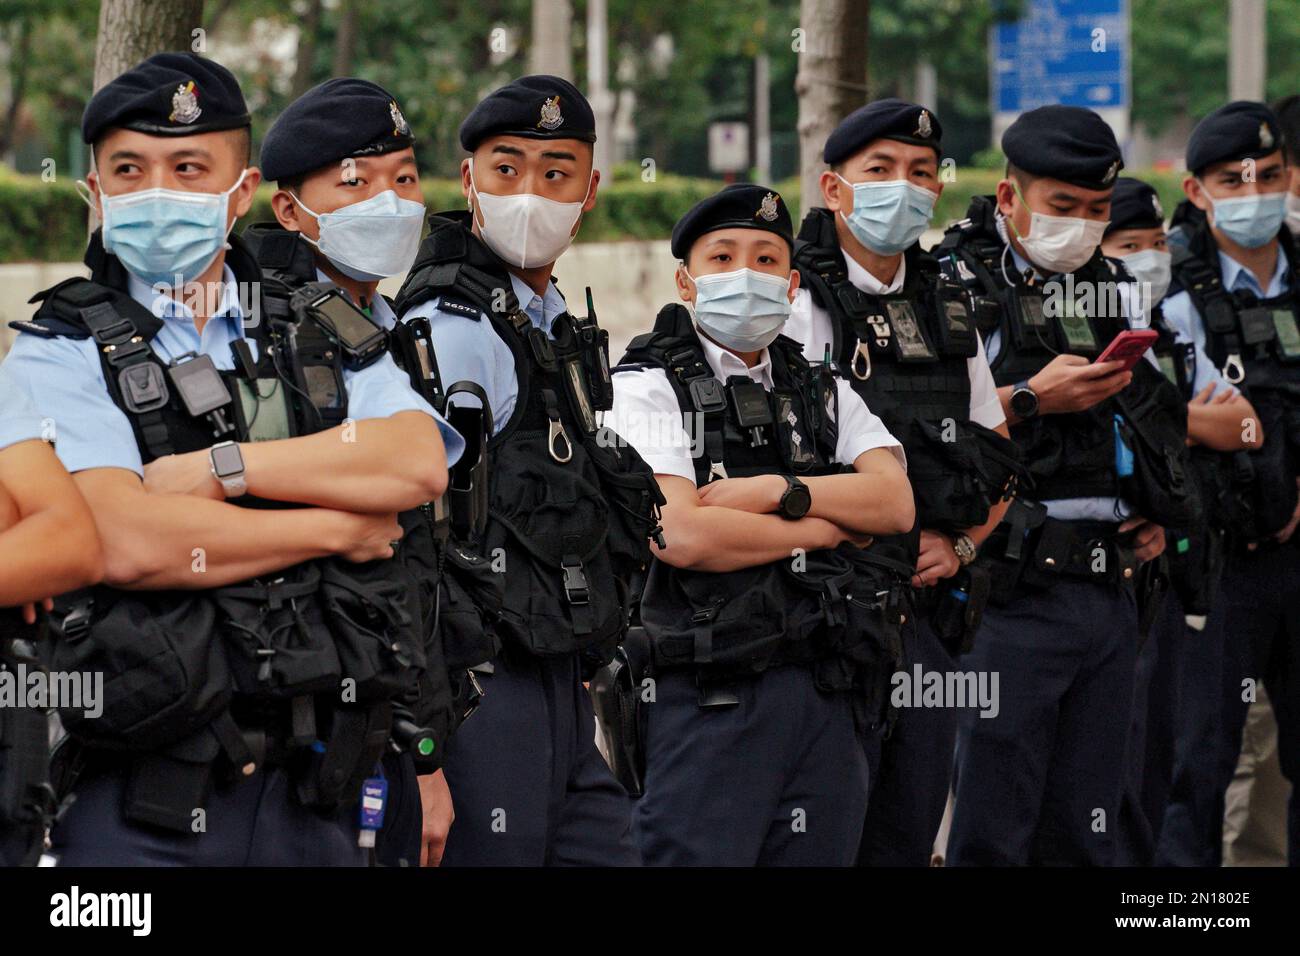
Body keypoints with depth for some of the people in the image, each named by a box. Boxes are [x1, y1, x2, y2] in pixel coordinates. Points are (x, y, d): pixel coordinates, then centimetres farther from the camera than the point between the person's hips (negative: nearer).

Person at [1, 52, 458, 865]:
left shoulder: (326, 341, 14)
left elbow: (420, 464, -5)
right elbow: (125, 544, -15)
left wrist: (218, 468, -13)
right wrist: (339, 527, -6)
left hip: (316, 787, 3)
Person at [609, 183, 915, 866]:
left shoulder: (825, 392, 18)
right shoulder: (649, 388, 0)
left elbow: (895, 502, 2)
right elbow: (682, 535, -15)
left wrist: (777, 492, -12)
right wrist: (834, 525, -4)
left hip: (830, 694, 5)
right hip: (710, 699, -5)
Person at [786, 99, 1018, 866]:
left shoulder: (948, 310, 14)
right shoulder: (798, 305, -6)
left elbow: (997, 457, 19)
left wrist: (959, 543, 1)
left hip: (932, 603, 6)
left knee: (910, 834, 10)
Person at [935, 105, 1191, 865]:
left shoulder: (1113, 289, 18)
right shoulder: (956, 283, -4)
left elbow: (1158, 419, 29)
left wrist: (1160, 512, 12)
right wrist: (1030, 400, -17)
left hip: (1115, 593, 7)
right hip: (1013, 592, -6)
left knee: (1085, 834, 10)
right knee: (993, 833, -6)